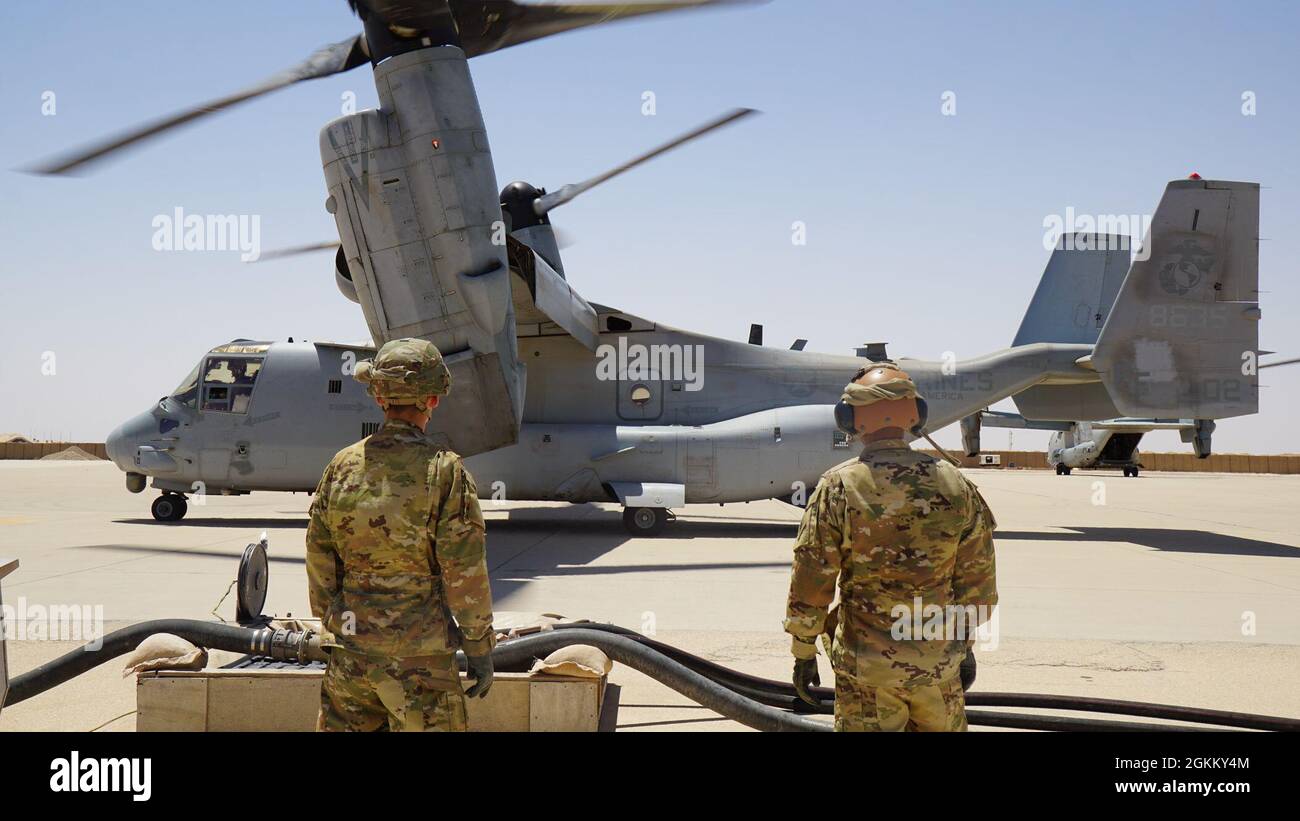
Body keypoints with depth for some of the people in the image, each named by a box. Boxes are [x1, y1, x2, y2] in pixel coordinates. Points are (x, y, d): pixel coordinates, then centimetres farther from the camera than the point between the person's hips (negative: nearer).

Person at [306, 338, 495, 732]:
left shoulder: (343, 466, 0)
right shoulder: (444, 471, -13)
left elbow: (320, 560, 7)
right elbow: (465, 573, -12)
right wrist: (480, 647, -3)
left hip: (349, 652, 5)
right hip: (418, 655, -5)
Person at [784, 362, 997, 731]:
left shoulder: (838, 486, -11)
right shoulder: (954, 483, -1)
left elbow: (810, 581, -9)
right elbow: (977, 578, 6)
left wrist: (803, 652, 2)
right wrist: (964, 644, 18)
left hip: (865, 663, -3)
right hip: (939, 660, 3)